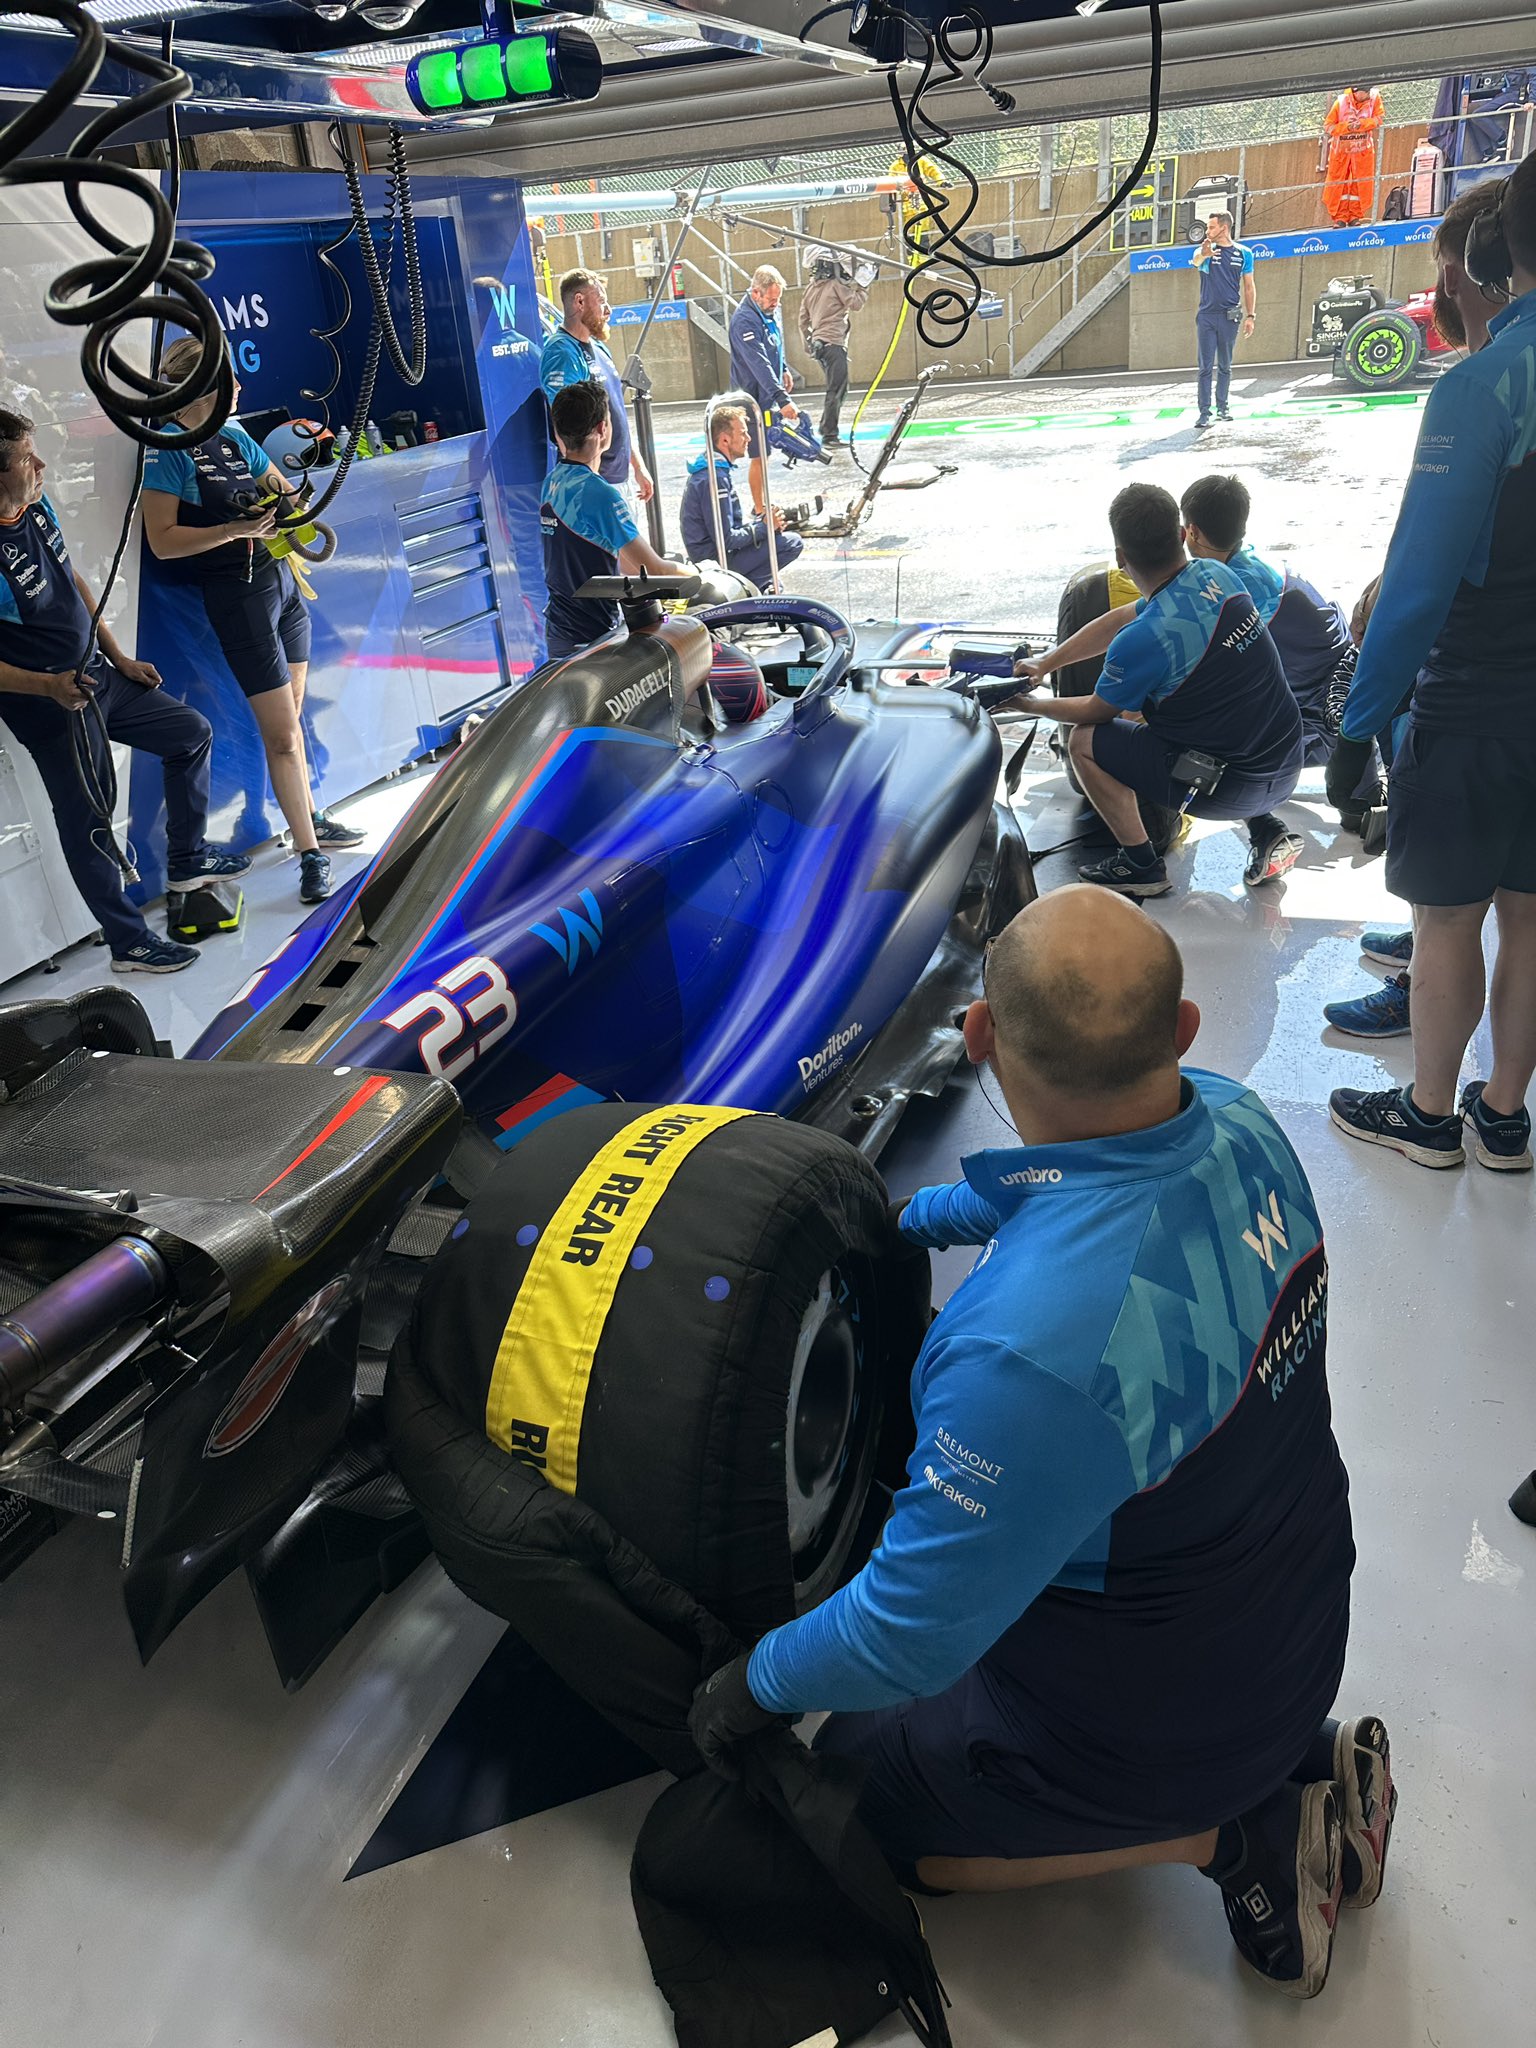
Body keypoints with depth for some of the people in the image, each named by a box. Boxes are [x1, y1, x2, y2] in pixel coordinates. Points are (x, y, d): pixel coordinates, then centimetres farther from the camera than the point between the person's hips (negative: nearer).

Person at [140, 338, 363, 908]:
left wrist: (290, 499, -2)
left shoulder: (233, 437, 12)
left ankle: (308, 817, 29)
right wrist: (237, 528, -21)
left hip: (282, 578, 8)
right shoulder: (168, 450, -10)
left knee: (290, 717, 16)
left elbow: (283, 489, 22)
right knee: (281, 734, -9)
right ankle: (310, 854, -5)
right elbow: (162, 540, -15)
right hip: (238, 594, -8)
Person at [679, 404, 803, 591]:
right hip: (716, 560, -10)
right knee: (793, 543, -16)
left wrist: (764, 523, 1)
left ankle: (765, 585, 14)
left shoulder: (710, 467, 10)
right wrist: (764, 527, -12)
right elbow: (725, 539, -24)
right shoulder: (714, 477, -23)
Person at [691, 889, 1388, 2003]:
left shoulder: (1030, 1351, -42)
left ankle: (1229, 1834, 6)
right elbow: (1102, 1179, 6)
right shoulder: (1240, 1122, -18)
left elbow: (910, 1633, -29)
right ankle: (1298, 1764, 19)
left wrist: (758, 1682, -9)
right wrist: (905, 1216, 14)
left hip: (1157, 1718, -6)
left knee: (849, 1806, 16)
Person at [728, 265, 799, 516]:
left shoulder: (769, 310, 6)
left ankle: (764, 505, 27)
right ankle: (760, 512, 4)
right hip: (755, 399, -9)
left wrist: (784, 369, 23)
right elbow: (760, 365, -33)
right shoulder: (744, 321, -24)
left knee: (766, 454, 16)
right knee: (759, 457, -4)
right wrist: (783, 399, -39)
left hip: (768, 397, 9)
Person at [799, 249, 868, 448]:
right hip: (833, 342, -8)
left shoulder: (809, 289, 15)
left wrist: (808, 345, 23)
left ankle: (827, 430, 15)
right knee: (836, 389, -10)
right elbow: (856, 304, -3)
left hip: (818, 343, 8)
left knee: (836, 389, 15)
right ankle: (829, 436, -15)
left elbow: (803, 321, 17)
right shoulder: (836, 285, -6)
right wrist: (863, 288, 12)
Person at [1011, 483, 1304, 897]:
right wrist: (1046, 661, 17)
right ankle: (1268, 830, 22)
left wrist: (1031, 704, 14)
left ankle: (1140, 865, 12)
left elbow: (1097, 712, -2)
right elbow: (1122, 618, 14)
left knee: (1084, 741, 2)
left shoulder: (1142, 642, -23)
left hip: (1232, 790, -7)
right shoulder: (1218, 576, -1)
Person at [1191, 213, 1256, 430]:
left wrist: (1251, 316, 1)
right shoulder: (1205, 250, 3)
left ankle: (1223, 406, 22)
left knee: (1225, 366, 10)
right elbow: (1196, 261, -22)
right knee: (1206, 367, -6)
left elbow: (1249, 286, 8)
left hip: (1229, 316, 1)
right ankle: (1204, 411, -7)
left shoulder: (1243, 253, 6)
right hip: (1207, 316, -1)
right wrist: (1203, 255, -46)